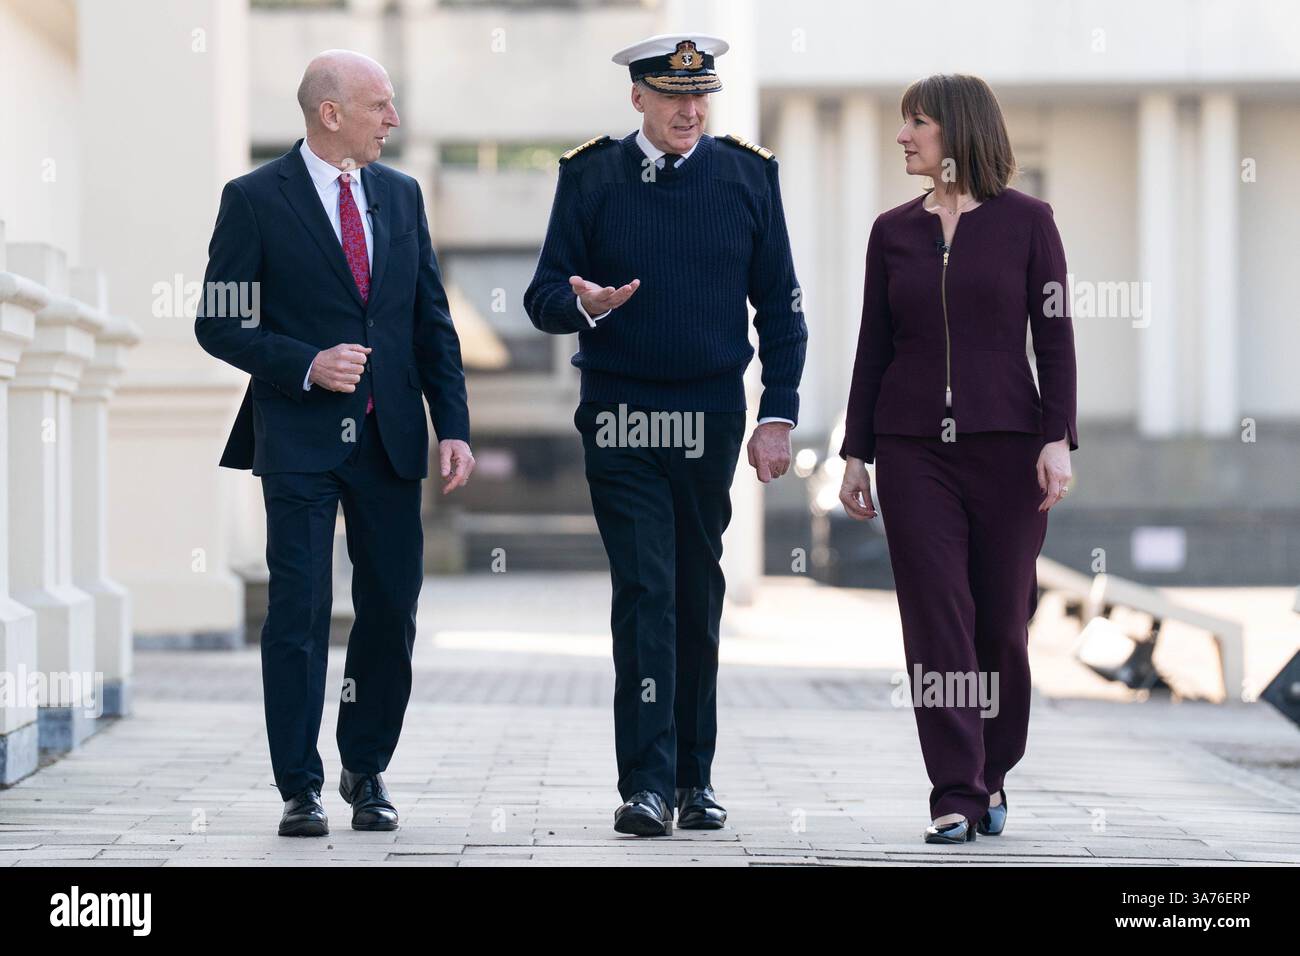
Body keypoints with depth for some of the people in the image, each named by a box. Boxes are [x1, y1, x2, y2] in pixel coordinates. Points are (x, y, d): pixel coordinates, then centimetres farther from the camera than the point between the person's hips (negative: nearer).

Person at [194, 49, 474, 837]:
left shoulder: (401, 195, 10)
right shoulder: (255, 200, -4)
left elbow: (433, 321, 11)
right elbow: (219, 324, -4)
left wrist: (453, 427, 2)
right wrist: (306, 366, -17)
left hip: (390, 438, 4)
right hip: (300, 439, -4)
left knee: (392, 609, 6)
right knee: (299, 614, -4)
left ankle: (368, 772, 22)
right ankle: (300, 788, 4)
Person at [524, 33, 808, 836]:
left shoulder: (748, 176, 4)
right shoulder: (590, 178, 1)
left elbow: (780, 308, 7)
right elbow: (544, 296, 0)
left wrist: (779, 415, 0)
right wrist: (582, 305, -24)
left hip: (711, 417, 2)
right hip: (620, 417, -2)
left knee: (699, 598, 9)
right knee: (645, 593, -10)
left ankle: (694, 778, 17)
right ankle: (646, 785, -10)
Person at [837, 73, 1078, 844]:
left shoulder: (1026, 221, 0)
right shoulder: (894, 231, 8)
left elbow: (1054, 339, -2)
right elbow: (874, 348, 10)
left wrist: (1057, 441, -10)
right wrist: (856, 453, 7)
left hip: (1006, 444, -2)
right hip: (914, 448, 2)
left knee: (1003, 616, 3)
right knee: (937, 620, -4)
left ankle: (991, 775, 22)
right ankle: (956, 796, -3)